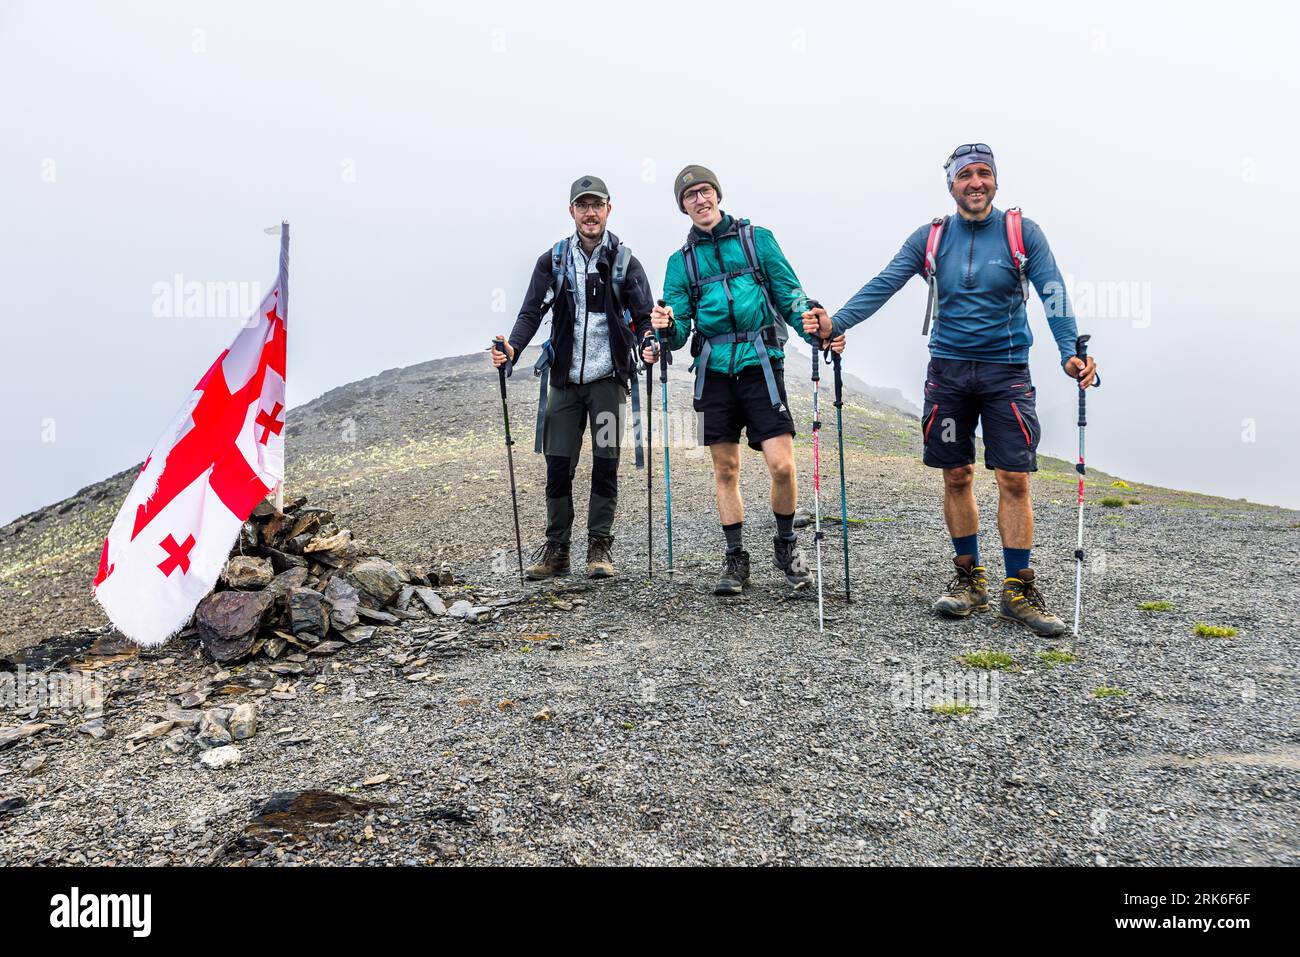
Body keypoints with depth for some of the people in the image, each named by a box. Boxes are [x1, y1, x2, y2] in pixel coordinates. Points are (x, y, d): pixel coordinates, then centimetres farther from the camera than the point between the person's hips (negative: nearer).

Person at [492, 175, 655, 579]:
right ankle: (556, 549, 12)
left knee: (605, 463, -1)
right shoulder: (553, 260, 6)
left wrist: (649, 342, -25)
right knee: (558, 464, 2)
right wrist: (512, 348, -18)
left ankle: (600, 547, 10)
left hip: (608, 377, -1)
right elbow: (532, 311, 0)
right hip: (565, 378, 2)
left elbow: (644, 315, -2)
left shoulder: (624, 261, 2)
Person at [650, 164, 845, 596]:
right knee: (725, 469, 6)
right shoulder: (681, 260, 14)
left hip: (760, 363, -2)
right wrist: (667, 328, -16)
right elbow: (679, 330, 7)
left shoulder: (757, 239, 9)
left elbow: (790, 297, 6)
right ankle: (735, 558, 19)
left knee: (782, 465, -10)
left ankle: (786, 544, 15)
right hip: (714, 370, 2)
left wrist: (820, 335, -9)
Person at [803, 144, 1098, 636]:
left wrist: (1070, 351, -23)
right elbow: (883, 285, -5)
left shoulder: (1022, 232, 1)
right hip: (948, 369, 2)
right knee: (956, 477, 5)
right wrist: (836, 322, -20)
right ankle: (969, 578, 19)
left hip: (1006, 370, -1)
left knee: (1014, 479, -4)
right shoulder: (930, 237, 5)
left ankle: (1018, 590, 5)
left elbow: (1053, 293, -8)